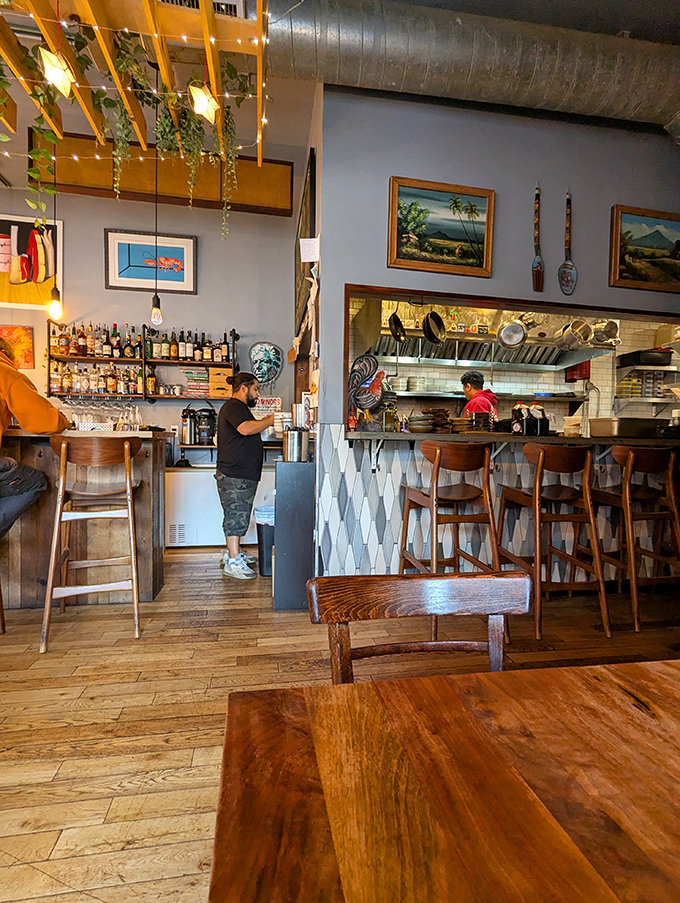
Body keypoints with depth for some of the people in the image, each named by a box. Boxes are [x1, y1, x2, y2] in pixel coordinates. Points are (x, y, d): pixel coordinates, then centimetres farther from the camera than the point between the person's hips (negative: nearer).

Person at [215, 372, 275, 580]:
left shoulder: (238, 407, 23)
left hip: (242, 475, 11)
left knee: (237, 516, 16)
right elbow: (246, 428, -30)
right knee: (236, 517, -7)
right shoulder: (234, 406, -12)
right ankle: (232, 563, -1)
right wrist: (270, 420, -18)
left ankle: (234, 553, 27)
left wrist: (264, 423, 14)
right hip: (234, 475, -11)